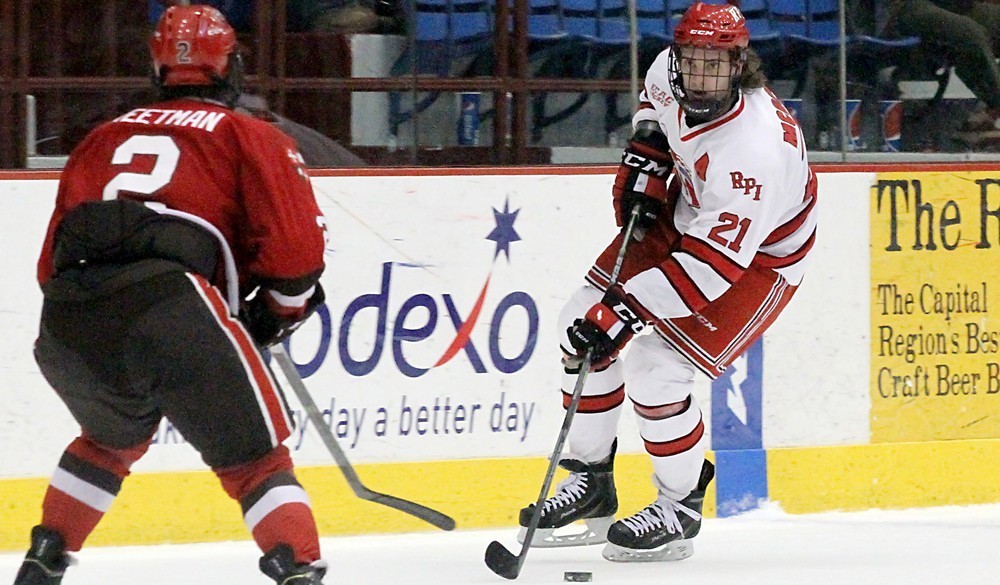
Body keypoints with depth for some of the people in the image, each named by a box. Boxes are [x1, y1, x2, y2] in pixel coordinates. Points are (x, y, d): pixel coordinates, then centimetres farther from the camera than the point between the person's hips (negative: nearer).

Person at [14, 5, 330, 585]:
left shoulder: (104, 138, 30)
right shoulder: (251, 137, 17)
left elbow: (54, 256, 28)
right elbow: (298, 243, 5)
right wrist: (276, 313, 22)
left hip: (65, 321, 5)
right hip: (169, 310, -5)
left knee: (114, 436, 34)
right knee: (255, 457, 5)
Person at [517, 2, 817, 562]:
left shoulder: (755, 148, -39)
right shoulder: (671, 74, -17)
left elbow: (711, 265, -38)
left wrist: (627, 311, -40)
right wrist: (645, 158, -3)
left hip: (757, 257, -8)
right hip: (681, 214, 8)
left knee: (654, 370, -19)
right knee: (583, 320, 3)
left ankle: (681, 508, 4)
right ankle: (590, 483, 17)